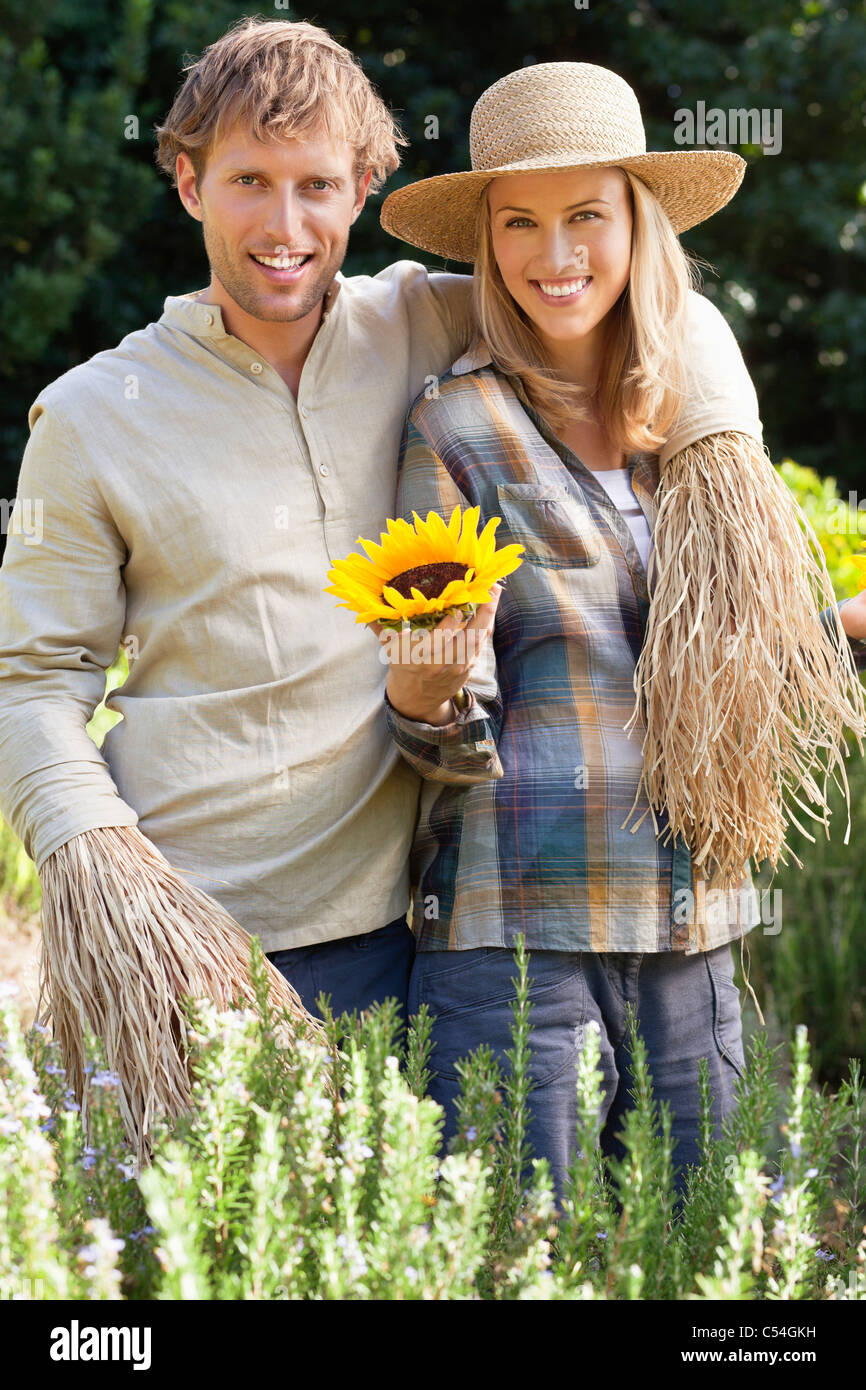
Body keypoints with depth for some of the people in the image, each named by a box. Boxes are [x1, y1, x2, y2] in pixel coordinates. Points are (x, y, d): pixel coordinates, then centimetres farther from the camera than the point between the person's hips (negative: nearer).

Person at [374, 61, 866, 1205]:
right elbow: (449, 746, -7)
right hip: (514, 931, -5)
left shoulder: (698, 424, 9)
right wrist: (424, 693, -27)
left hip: (692, 932, 5)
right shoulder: (457, 431, -5)